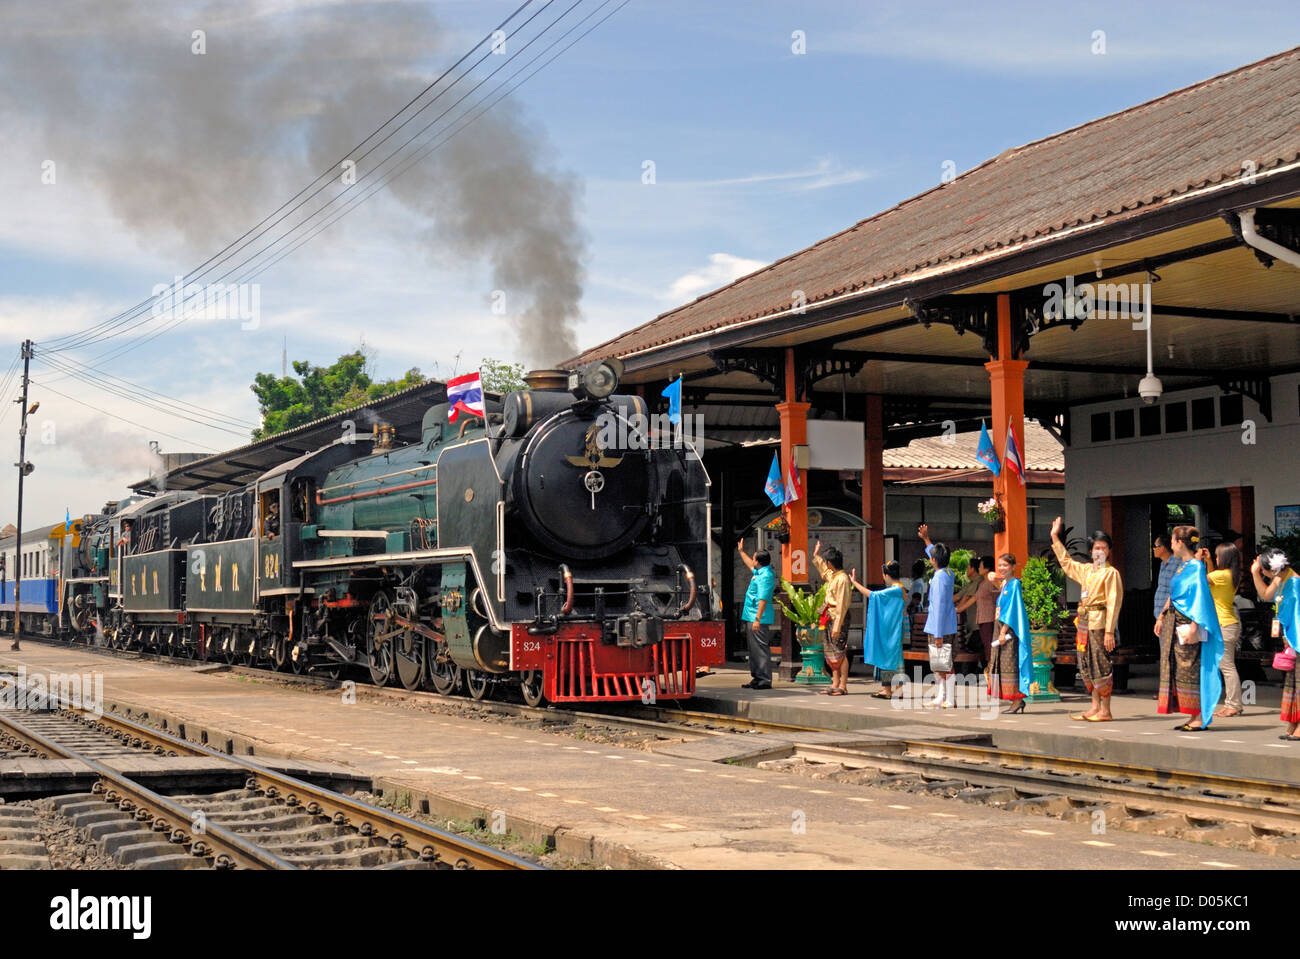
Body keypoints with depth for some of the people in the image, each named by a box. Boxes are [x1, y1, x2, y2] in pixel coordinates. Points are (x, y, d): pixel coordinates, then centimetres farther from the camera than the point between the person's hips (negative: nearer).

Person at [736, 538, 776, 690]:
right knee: (754, 649, 15)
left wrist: (757, 619, -27)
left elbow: (763, 599, -24)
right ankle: (757, 678, 21)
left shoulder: (765, 576, -18)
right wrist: (741, 551, 48)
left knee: (761, 649, -9)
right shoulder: (760, 572, 13)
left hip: (758, 619, -11)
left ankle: (765, 680, -7)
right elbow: (751, 566, 39)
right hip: (751, 617, 11)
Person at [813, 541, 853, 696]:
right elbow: (823, 570, 39)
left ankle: (843, 686, -5)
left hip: (839, 618, -10)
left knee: (840, 652, -7)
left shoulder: (842, 579, -17)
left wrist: (837, 626, -22)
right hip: (830, 617, 10)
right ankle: (835, 684, 18)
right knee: (830, 651, 12)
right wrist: (816, 556, 45)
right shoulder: (833, 576, 11)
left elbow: (842, 605, -20)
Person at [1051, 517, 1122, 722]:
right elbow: (1066, 562, 34)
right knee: (1087, 666, 10)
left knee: (1101, 666, -7)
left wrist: (1109, 631, -18)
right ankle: (1095, 707, 17)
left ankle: (1105, 710, -3)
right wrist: (1055, 537, 34)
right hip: (1084, 622, 8)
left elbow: (1113, 603, -12)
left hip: (1099, 623, -8)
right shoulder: (1086, 570, 17)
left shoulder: (1111, 573, -6)